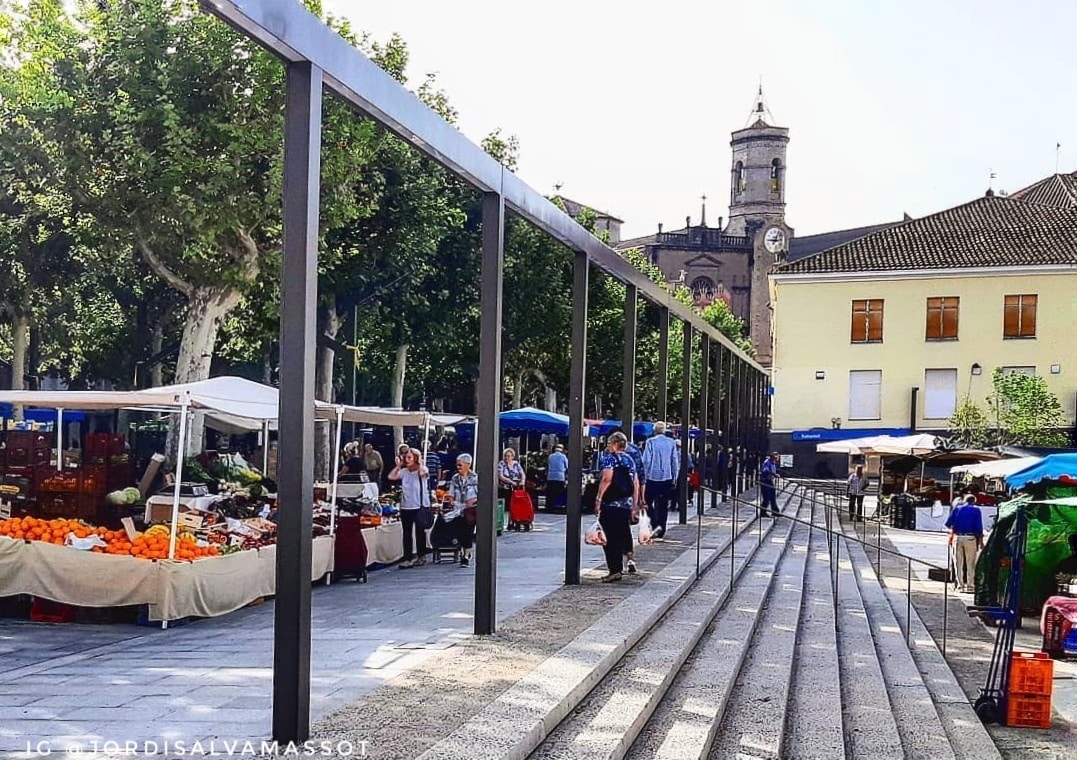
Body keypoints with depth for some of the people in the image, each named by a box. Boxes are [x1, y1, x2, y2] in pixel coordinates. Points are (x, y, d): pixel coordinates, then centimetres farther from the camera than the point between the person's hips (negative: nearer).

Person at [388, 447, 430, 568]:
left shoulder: (422, 469, -3)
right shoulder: (404, 471, 8)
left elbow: (422, 473, -26)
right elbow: (391, 477, -1)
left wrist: (419, 463, -13)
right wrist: (399, 464, 2)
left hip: (420, 506, -4)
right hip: (405, 506, 4)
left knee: (420, 532, 7)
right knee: (407, 533, 3)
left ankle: (421, 556, 19)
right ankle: (408, 558, 5)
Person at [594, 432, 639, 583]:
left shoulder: (609, 457, -6)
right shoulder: (629, 459, 13)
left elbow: (607, 478, -19)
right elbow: (636, 483, 13)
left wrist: (598, 498, -15)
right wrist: (634, 505, 18)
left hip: (610, 504, -6)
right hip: (626, 504, 6)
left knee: (610, 538, -2)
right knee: (623, 535, 16)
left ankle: (614, 571, -3)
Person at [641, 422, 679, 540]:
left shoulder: (651, 441, -7)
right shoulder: (671, 442, 2)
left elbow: (646, 461, -8)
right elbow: (675, 461, 5)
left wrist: (645, 476, 1)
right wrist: (675, 477, 14)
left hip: (653, 477, -3)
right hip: (667, 477, 3)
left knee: (648, 502, 7)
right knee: (663, 504, 9)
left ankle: (655, 524, -11)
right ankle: (661, 531, 13)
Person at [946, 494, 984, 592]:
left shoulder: (957, 509, 9)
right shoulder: (976, 510, 1)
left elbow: (948, 523, 3)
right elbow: (979, 527, -5)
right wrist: (981, 541, 0)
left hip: (958, 538, 3)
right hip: (970, 538, -3)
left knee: (959, 563, 7)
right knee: (970, 563, 3)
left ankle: (960, 585, 7)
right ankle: (970, 585, 1)